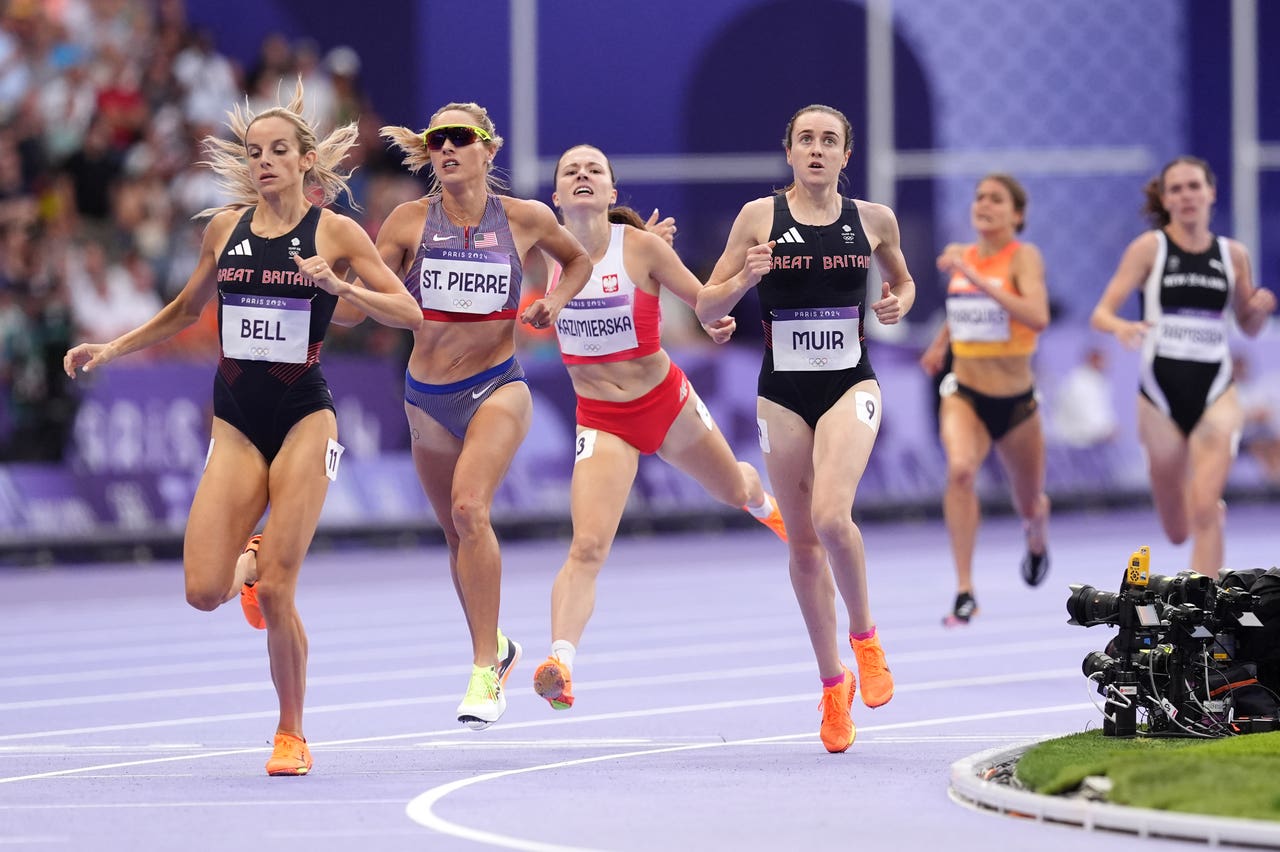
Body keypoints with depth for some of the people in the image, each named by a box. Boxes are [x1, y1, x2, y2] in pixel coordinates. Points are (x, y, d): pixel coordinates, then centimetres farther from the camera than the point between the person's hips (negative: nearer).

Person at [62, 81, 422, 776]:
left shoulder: (333, 232, -3)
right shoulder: (226, 228, 8)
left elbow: (409, 312, -5)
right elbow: (185, 310, 23)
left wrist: (338, 285, -19)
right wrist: (111, 349, 16)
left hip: (304, 418, -3)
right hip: (236, 423, 3)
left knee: (275, 595, -10)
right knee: (204, 591, -9)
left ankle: (292, 735, 8)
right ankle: (251, 561, 28)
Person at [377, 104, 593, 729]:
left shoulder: (525, 219, -3)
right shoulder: (409, 222, -3)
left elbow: (578, 260, 17)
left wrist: (554, 302, -2)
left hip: (497, 386, -3)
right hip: (426, 394, 3)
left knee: (469, 508, -25)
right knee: (455, 529, 14)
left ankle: (485, 669, -20)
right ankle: (495, 647, 38)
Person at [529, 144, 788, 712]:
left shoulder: (640, 245, -16)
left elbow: (700, 298, -8)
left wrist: (717, 322, -32)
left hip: (666, 403, 1)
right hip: (601, 421, -1)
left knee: (733, 490, 29)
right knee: (588, 547, -22)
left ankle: (765, 507, 67)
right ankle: (559, 661, -31)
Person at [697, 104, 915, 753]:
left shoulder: (873, 219, 3)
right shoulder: (760, 217, -1)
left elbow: (902, 279, 23)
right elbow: (706, 308, 2)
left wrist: (900, 302, 0)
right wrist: (744, 278, -18)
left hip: (850, 385, -1)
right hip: (782, 392, 1)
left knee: (831, 516, -24)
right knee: (803, 539, 6)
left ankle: (864, 635, 1)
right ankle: (833, 682, 20)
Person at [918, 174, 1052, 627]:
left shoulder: (1023, 256, -13)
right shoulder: (959, 256, 2)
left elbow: (1038, 317, -32)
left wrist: (979, 278, -33)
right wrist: (940, 344, 16)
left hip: (1016, 400, -2)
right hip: (965, 393, 2)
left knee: (1028, 504, 17)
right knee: (960, 469, -30)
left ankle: (1037, 541, 57)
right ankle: (964, 592, -30)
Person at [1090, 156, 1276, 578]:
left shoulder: (1233, 254, 4)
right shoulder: (1150, 247, -3)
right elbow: (1101, 314, -7)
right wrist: (1122, 328, -30)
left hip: (1215, 392, 0)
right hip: (1161, 394, 0)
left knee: (1203, 511, -20)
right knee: (1178, 531, 11)